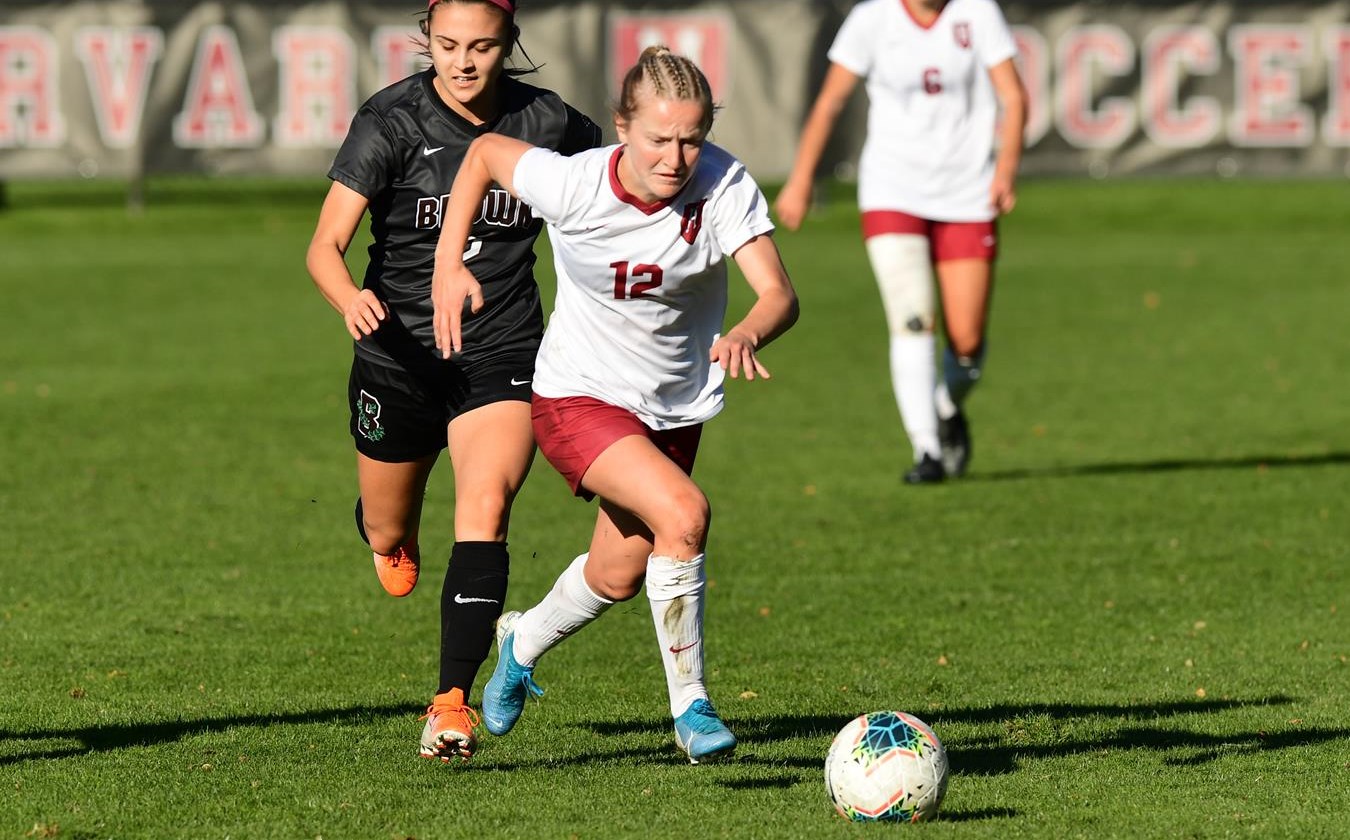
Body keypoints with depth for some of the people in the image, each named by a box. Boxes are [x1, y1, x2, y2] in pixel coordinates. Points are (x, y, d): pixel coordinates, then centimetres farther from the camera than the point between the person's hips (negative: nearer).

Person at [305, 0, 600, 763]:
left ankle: (454, 702, -24)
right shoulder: (392, 122, -14)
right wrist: (350, 298, -42)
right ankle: (394, 534, 56)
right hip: (400, 352, 0)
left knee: (485, 510, -22)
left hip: (503, 355, 0)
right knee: (387, 537, 16)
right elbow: (326, 246, -20)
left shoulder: (546, 123, -6)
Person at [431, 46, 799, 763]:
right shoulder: (573, 185, -25)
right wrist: (448, 264, -10)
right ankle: (690, 707, -13)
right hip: (578, 398, -4)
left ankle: (523, 642, 53)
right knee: (684, 513, -28)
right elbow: (484, 152, -6)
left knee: (617, 577, 19)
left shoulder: (725, 186, -23)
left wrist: (746, 336, -52)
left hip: (677, 404, 4)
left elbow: (778, 292, -31)